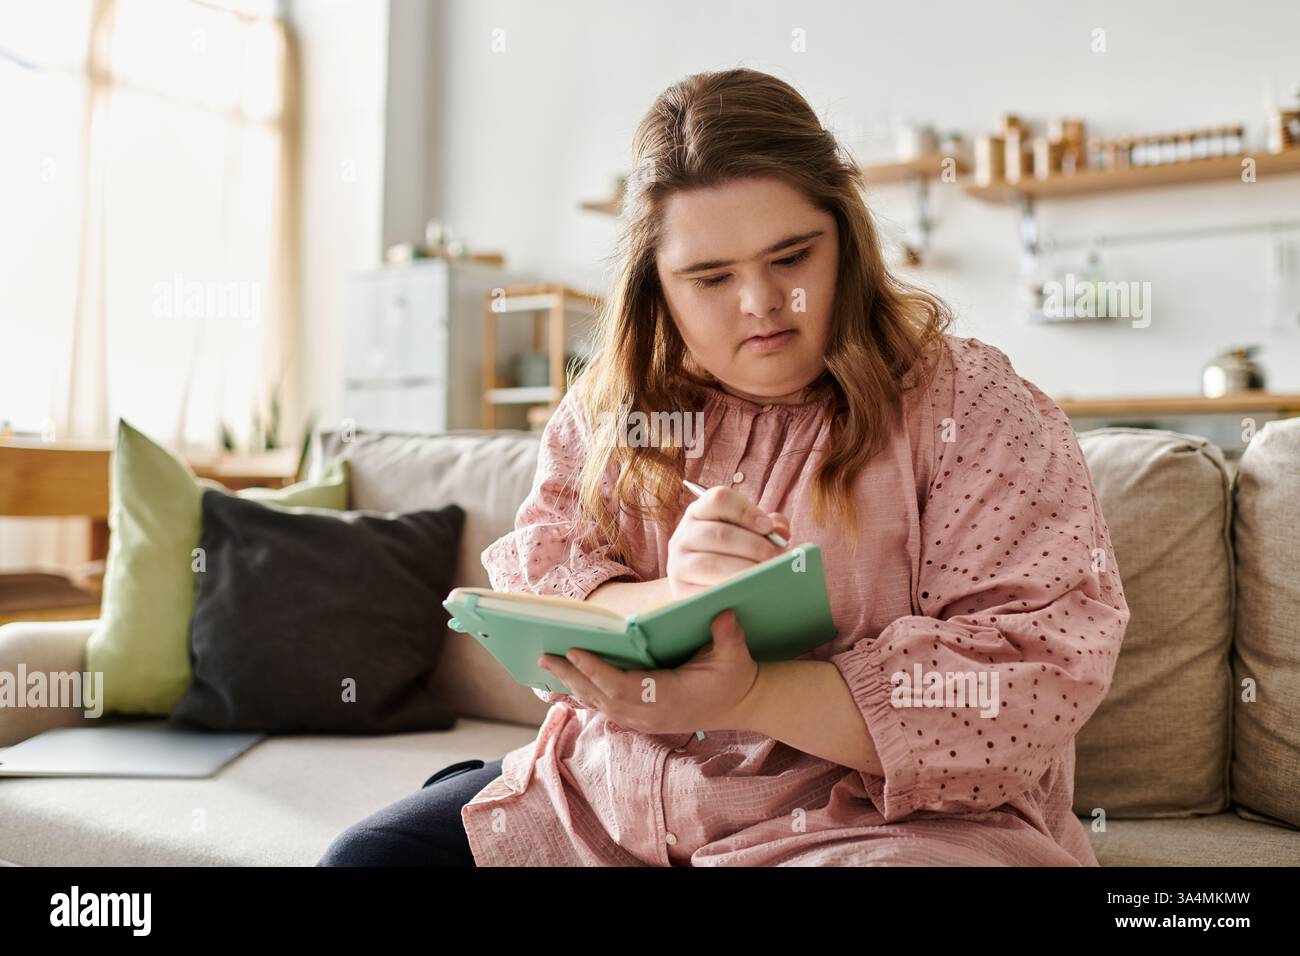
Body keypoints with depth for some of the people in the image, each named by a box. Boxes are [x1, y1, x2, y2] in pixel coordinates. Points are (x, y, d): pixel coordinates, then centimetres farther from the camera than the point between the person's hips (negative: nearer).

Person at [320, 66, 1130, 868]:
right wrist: (662, 599, -24)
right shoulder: (611, 404, 6)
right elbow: (527, 583, -1)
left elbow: (1047, 670, -14)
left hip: (877, 820, -2)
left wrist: (750, 695, -25)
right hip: (606, 800, 3)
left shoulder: (968, 406, -7)